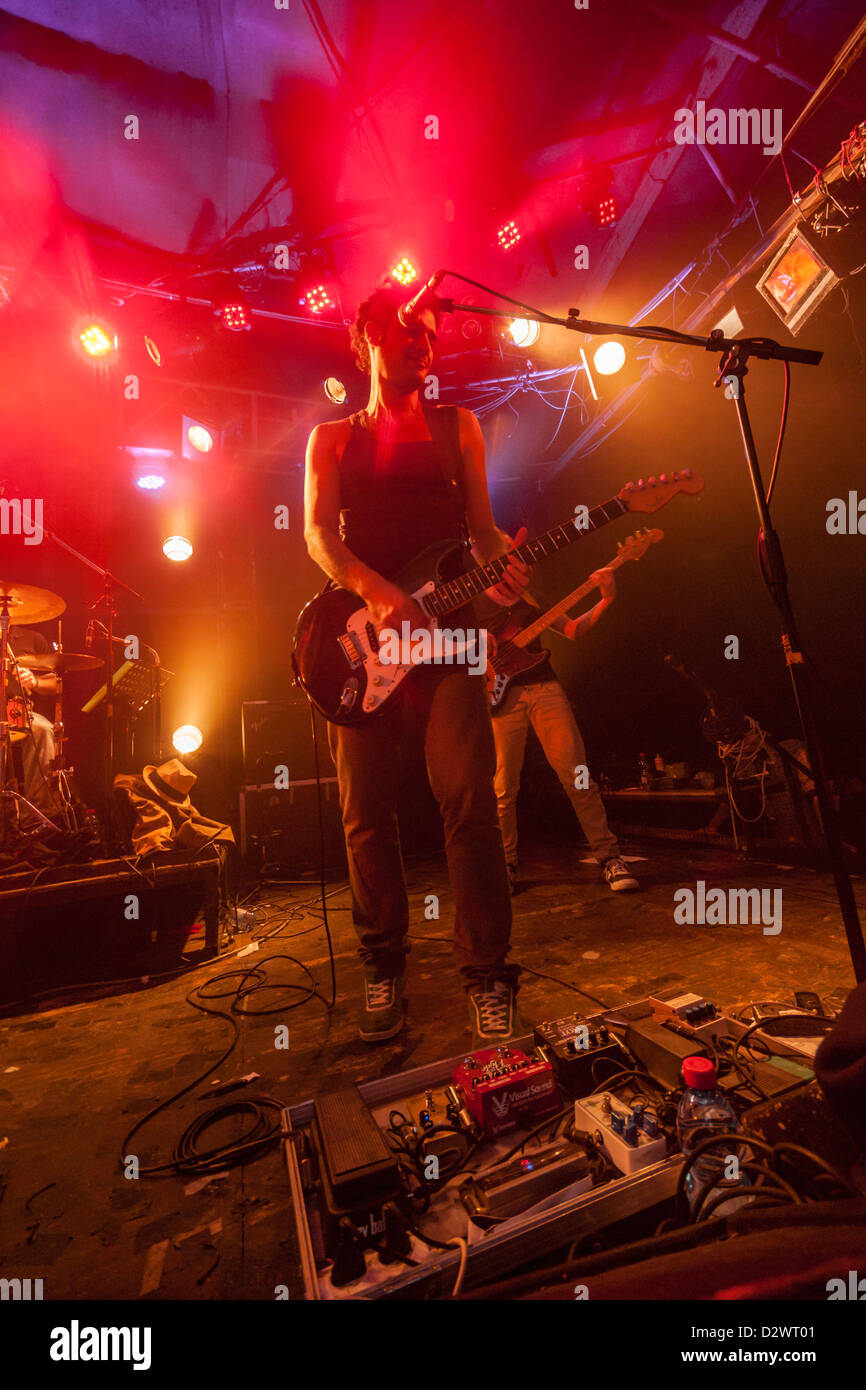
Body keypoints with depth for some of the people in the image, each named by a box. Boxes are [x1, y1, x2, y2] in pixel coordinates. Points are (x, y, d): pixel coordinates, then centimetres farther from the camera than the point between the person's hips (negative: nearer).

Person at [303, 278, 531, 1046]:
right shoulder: (332, 438, 18)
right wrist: (378, 593, -17)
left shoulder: (457, 426, 19)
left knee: (469, 801, -11)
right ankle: (384, 968, 19)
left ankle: (488, 974, 3)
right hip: (361, 630, 1)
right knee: (367, 811, 2)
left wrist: (505, 565, -13)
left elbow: (481, 523, 11)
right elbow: (319, 532, 2)